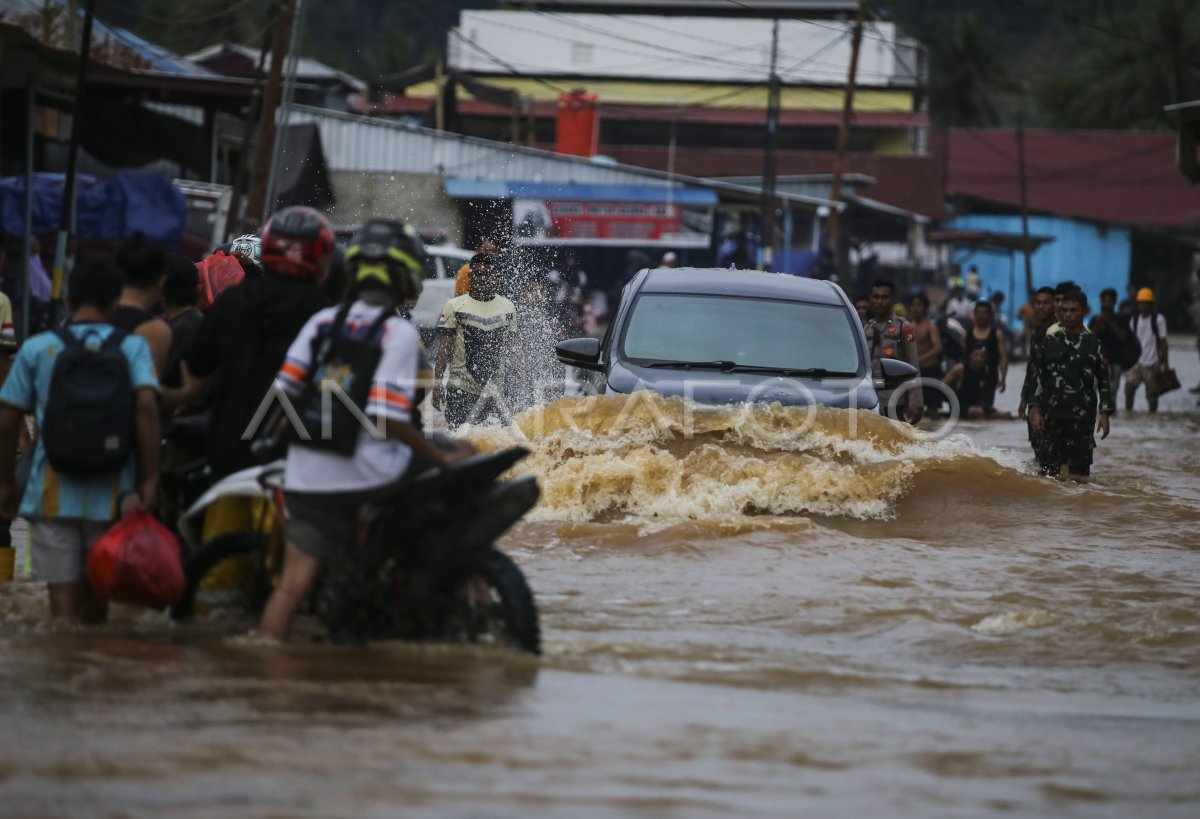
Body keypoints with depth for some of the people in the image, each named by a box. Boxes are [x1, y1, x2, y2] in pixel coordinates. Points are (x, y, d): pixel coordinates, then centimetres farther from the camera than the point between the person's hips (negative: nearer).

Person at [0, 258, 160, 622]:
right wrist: (150, 479, -11)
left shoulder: (37, 348, 4)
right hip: (110, 494, 1)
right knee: (95, 602, 16)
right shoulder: (132, 347, 2)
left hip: (53, 495, 0)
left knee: (63, 602, -2)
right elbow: (146, 405, -13)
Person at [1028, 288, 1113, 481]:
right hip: (1052, 413, 1)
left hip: (1082, 415, -1)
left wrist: (1104, 414, 0)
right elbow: (1037, 376, 8)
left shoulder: (1093, 342, 5)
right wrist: (1035, 409, -1)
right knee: (1050, 467, 0)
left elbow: (1103, 380, 7)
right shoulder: (1050, 339, 7)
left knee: (1079, 471, -4)